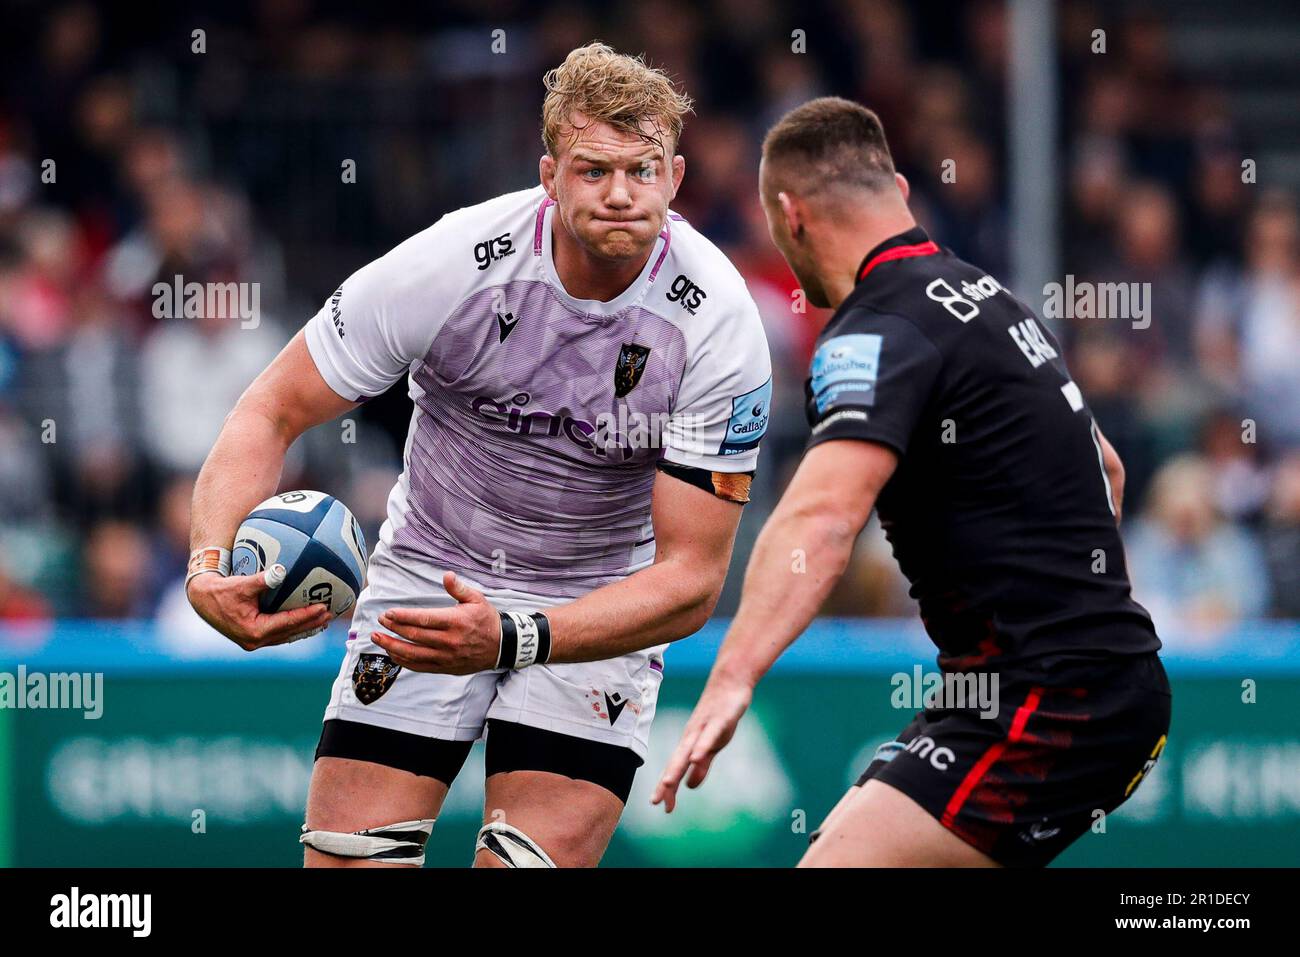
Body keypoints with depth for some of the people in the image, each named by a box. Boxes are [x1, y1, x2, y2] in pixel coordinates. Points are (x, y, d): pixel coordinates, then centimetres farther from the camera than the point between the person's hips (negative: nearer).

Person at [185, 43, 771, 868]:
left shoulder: (717, 321, -22)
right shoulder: (453, 262, -21)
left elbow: (692, 580, -22)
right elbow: (272, 414, -12)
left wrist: (513, 639, -36)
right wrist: (212, 566, -31)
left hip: (604, 607, 0)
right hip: (428, 575, 1)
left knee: (534, 862, -17)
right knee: (349, 861, -8)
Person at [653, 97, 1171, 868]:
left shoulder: (881, 332, -14)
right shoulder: (988, 298, 16)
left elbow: (822, 518, -33)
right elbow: (1105, 471, 32)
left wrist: (732, 680, -42)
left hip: (1044, 700, -10)